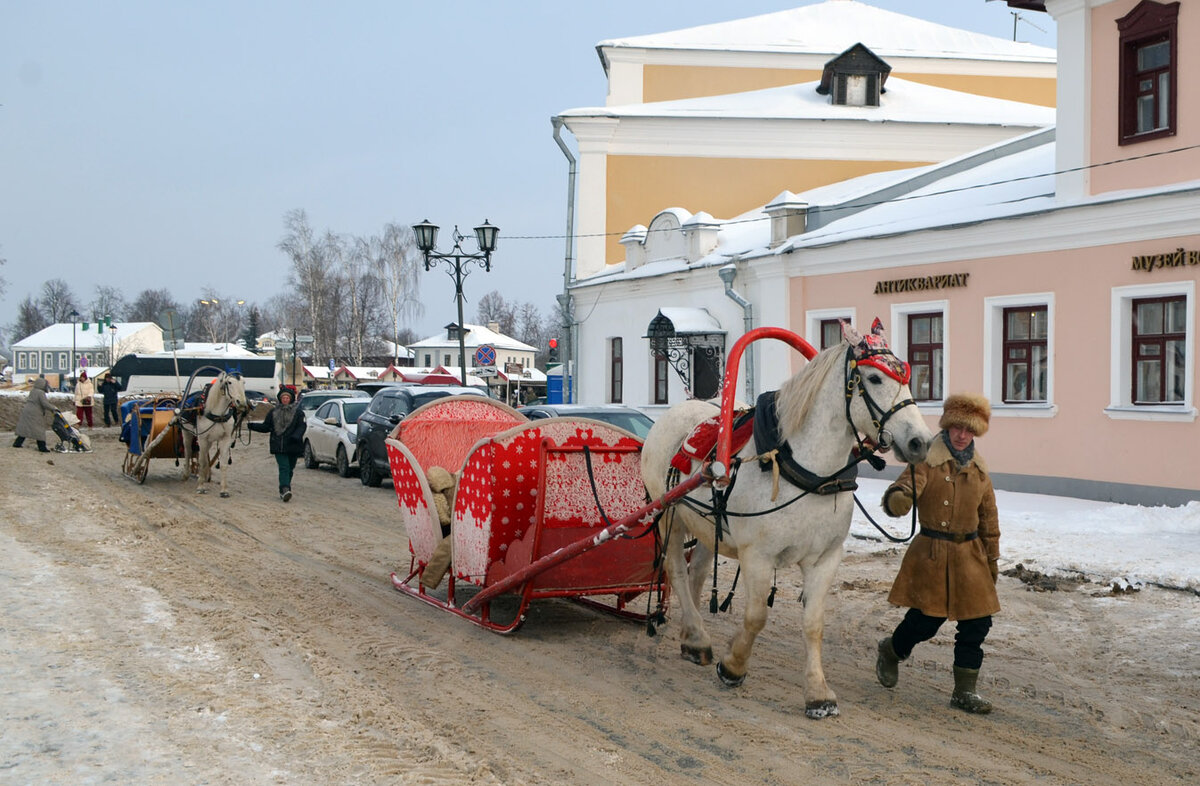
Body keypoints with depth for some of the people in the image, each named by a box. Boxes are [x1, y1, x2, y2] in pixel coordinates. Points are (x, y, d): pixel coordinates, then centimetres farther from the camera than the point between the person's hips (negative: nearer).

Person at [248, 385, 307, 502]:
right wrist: (252, 426, 2)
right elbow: (265, 427, 16)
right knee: (284, 468, -13)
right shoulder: (273, 412, 13)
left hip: (293, 446, -1)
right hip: (278, 446, 1)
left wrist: (296, 436, -24)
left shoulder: (298, 412, 3)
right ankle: (285, 490, -27)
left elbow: (302, 426, -6)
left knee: (289, 469, 6)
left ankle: (284, 490, 20)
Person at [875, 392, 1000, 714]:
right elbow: (900, 492, -24)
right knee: (926, 620, -3)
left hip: (969, 555, 5)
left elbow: (989, 518, 17)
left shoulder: (978, 469, 8)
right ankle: (890, 651, 29)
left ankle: (965, 690, 13)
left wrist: (992, 560, 20)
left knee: (977, 622, 1)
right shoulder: (927, 461, -9)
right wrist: (898, 500, -48)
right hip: (931, 554, -5)